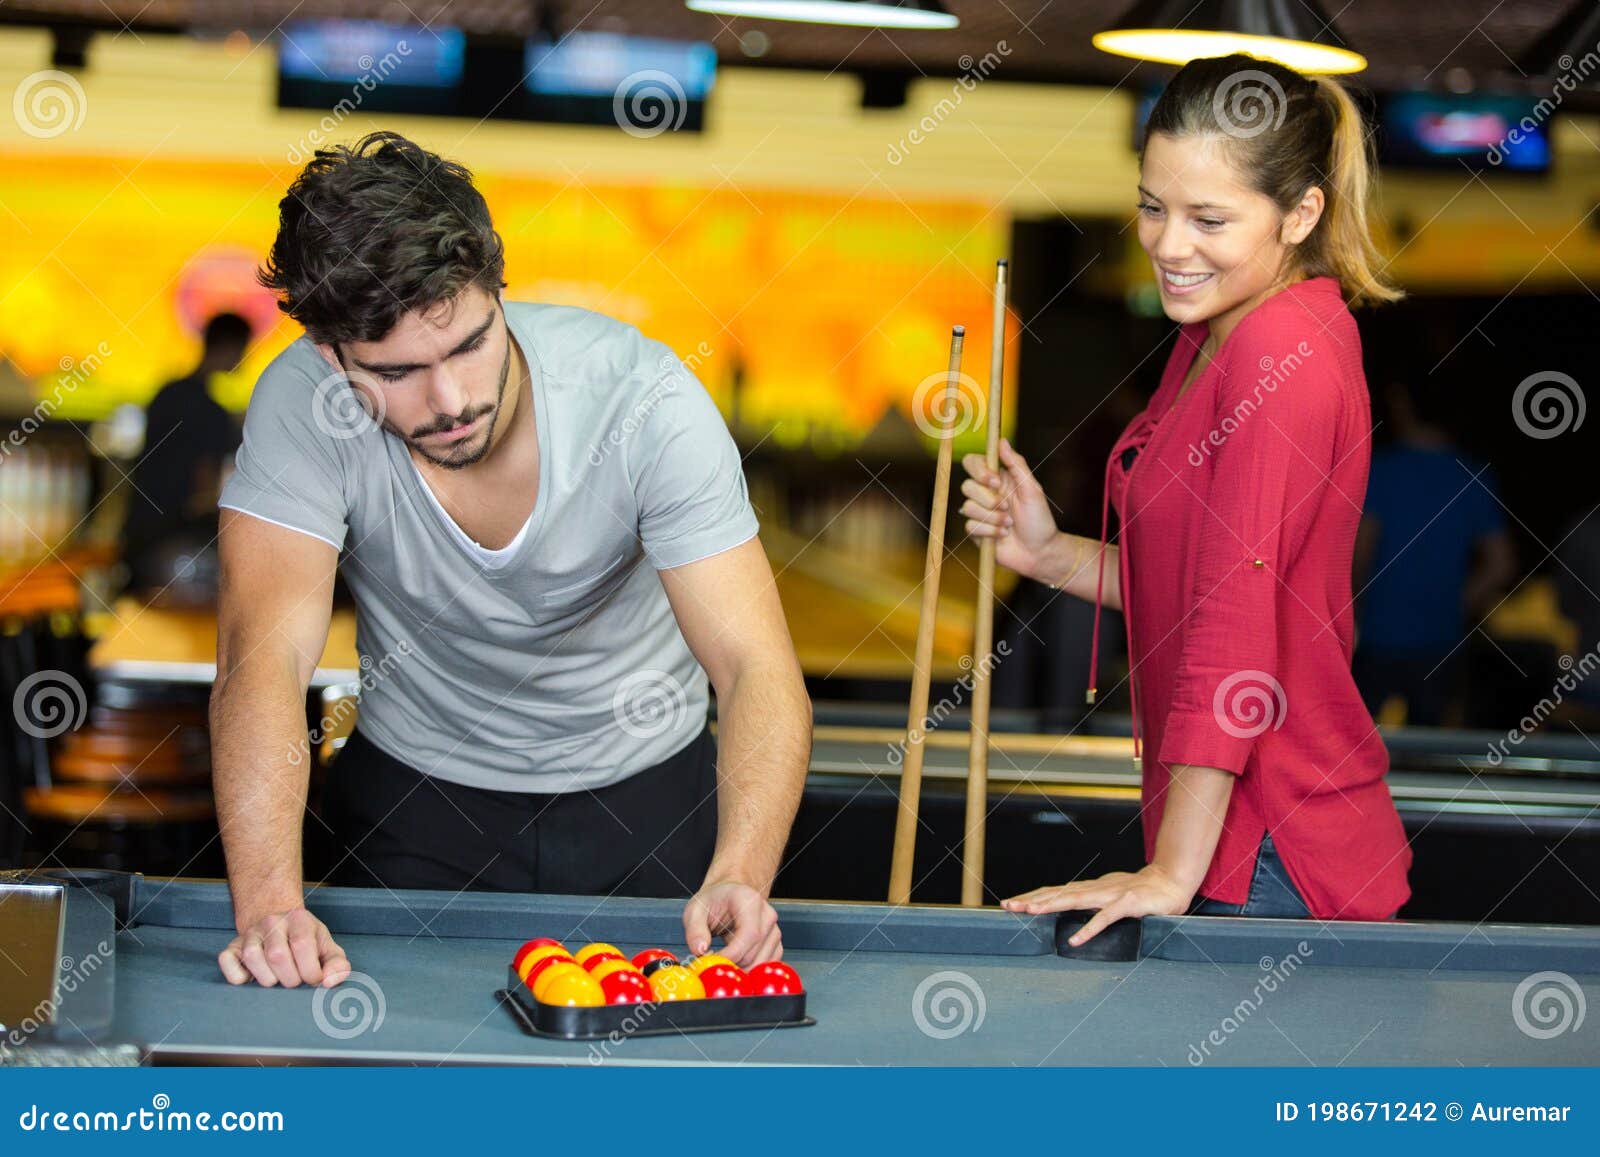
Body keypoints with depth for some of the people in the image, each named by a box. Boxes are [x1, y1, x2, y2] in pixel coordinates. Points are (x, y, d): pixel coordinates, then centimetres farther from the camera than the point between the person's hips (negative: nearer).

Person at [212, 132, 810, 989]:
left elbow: (757, 669, -29)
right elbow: (266, 654, -32)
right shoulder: (304, 403, -23)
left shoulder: (642, 396, -26)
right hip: (415, 790, 0)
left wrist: (739, 875, -48)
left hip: (639, 788, 0)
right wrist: (268, 905, -48)